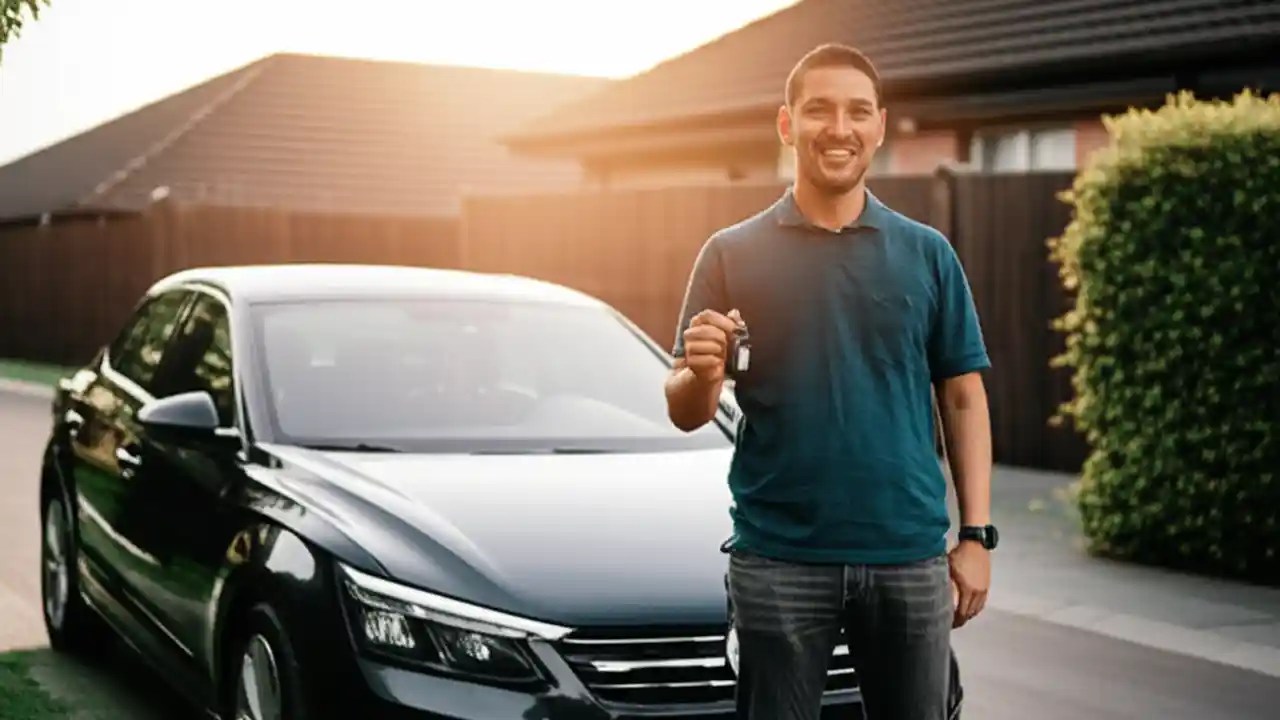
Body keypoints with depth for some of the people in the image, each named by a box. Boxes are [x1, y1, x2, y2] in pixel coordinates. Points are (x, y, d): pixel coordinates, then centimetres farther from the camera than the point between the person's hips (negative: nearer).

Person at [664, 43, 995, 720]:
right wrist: (702, 372, -22)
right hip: (777, 559, -1)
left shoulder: (928, 254, 6)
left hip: (910, 556, 1)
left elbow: (963, 400, 8)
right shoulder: (731, 253, 2)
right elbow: (686, 414, 1)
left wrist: (975, 535, 1)